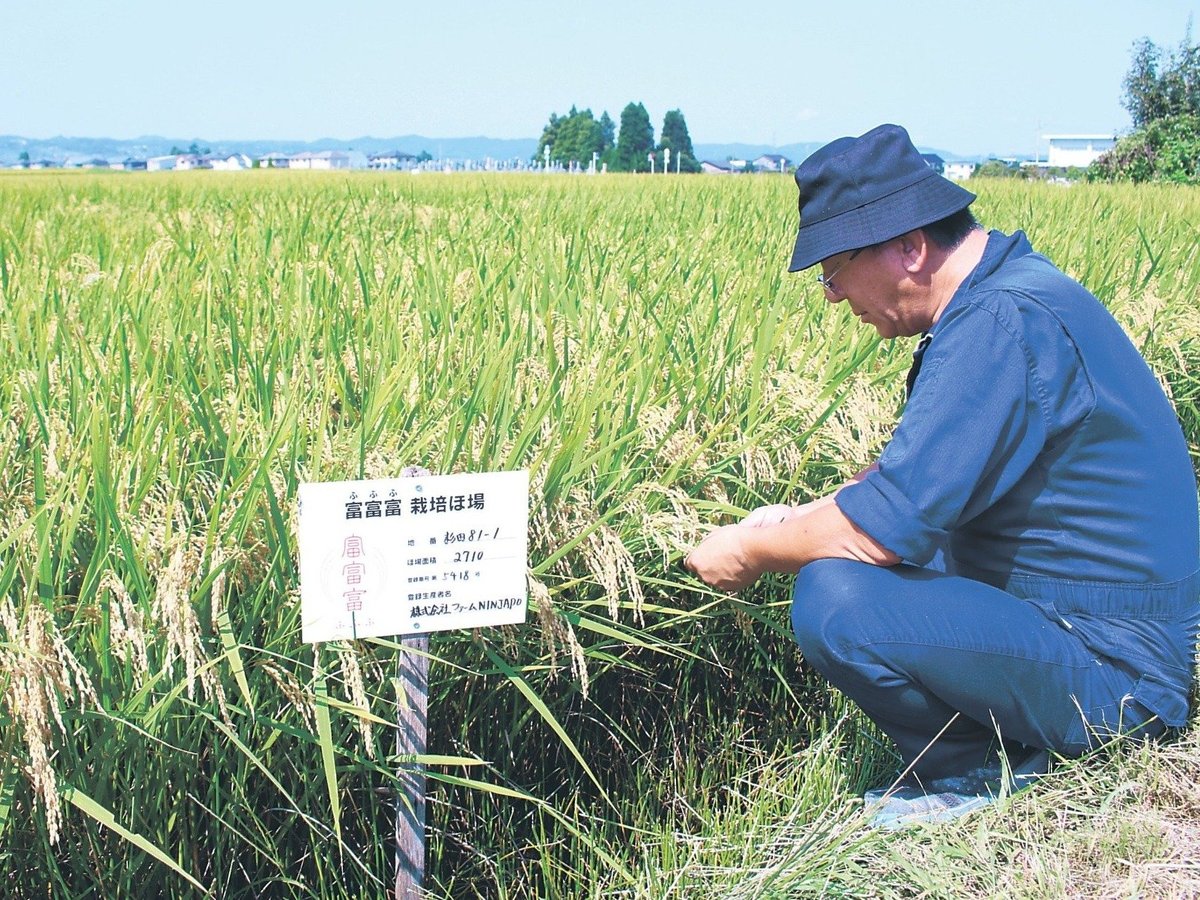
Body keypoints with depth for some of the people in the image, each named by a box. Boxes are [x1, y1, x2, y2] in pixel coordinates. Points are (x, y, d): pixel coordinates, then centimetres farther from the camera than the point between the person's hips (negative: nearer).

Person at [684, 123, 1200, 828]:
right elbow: (921, 470, 18)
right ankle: (1015, 739, 12)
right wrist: (804, 516, 6)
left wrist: (750, 551, -10)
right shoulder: (1000, 291, 8)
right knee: (850, 541, 18)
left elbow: (890, 523, -27)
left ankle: (979, 778, -3)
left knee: (834, 600, -29)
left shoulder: (1004, 322, -25)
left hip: (1111, 675, -10)